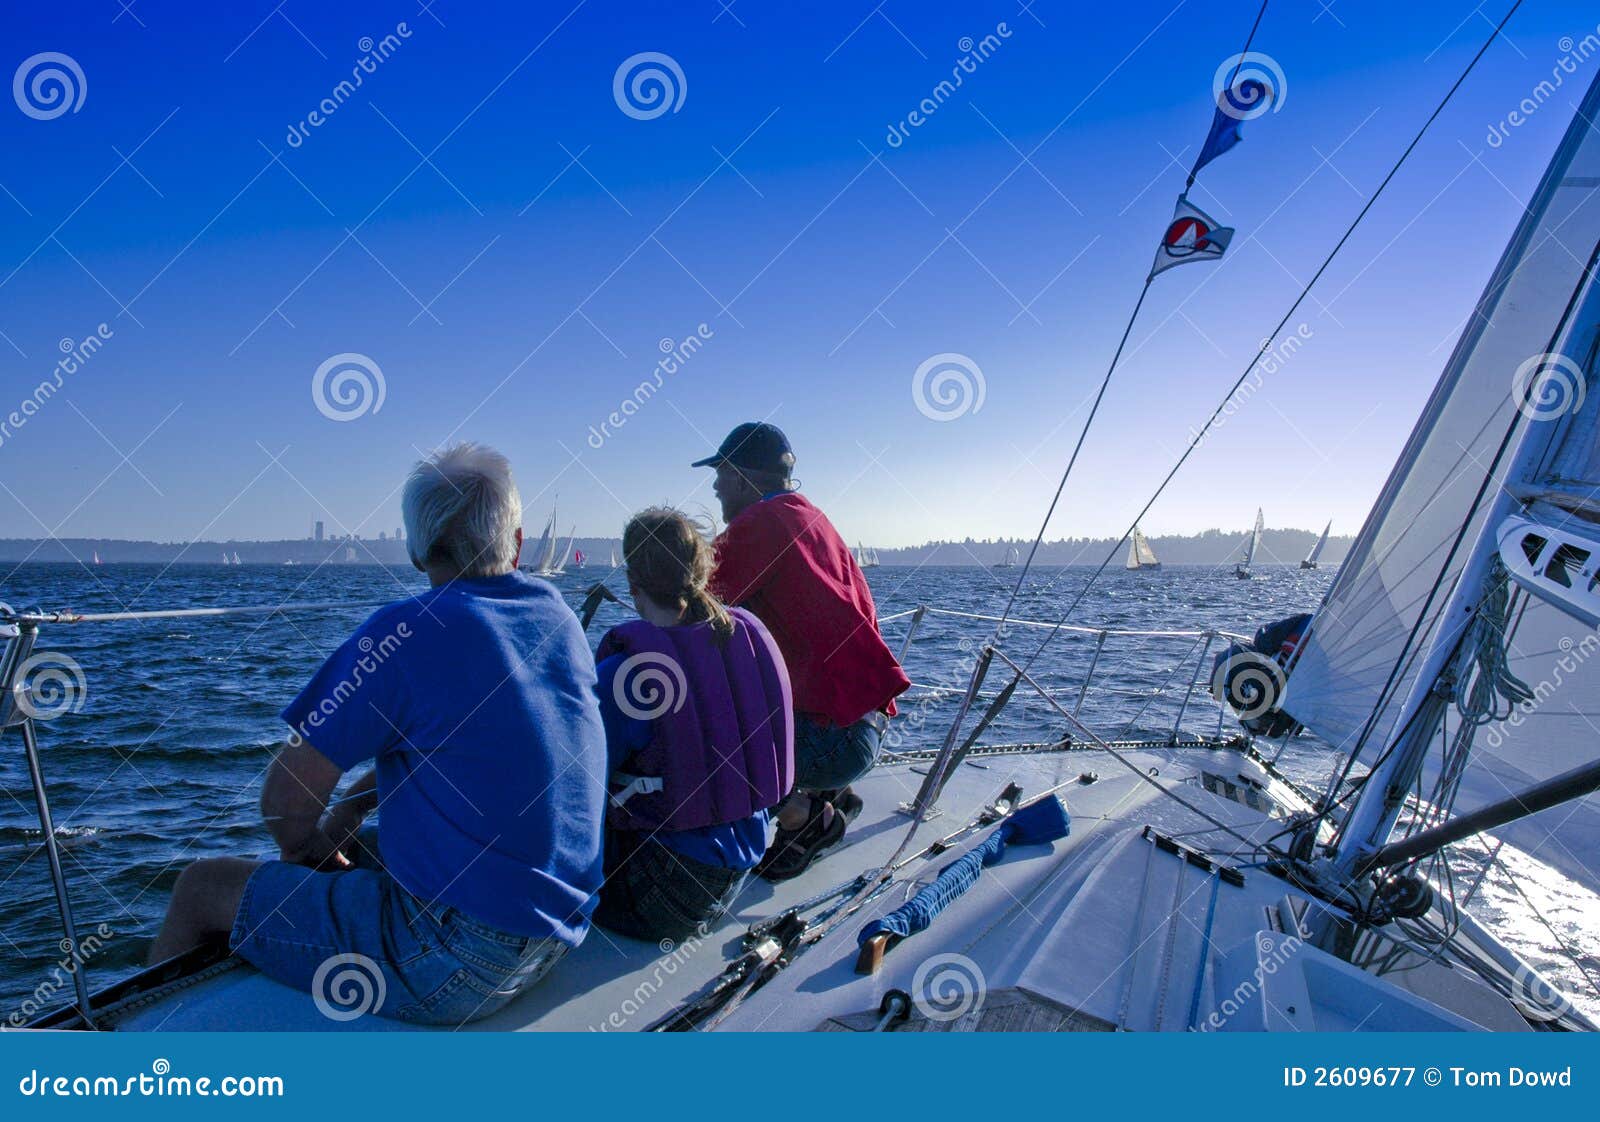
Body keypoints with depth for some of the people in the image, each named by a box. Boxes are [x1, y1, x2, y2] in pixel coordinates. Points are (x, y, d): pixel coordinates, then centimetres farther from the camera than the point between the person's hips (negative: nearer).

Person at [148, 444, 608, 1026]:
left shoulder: (404, 633, -17)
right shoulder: (562, 619, 4)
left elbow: (288, 798, -11)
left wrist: (312, 850, 11)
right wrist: (357, 804, 16)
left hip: (455, 963, -7)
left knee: (202, 886, 10)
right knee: (354, 855, 30)